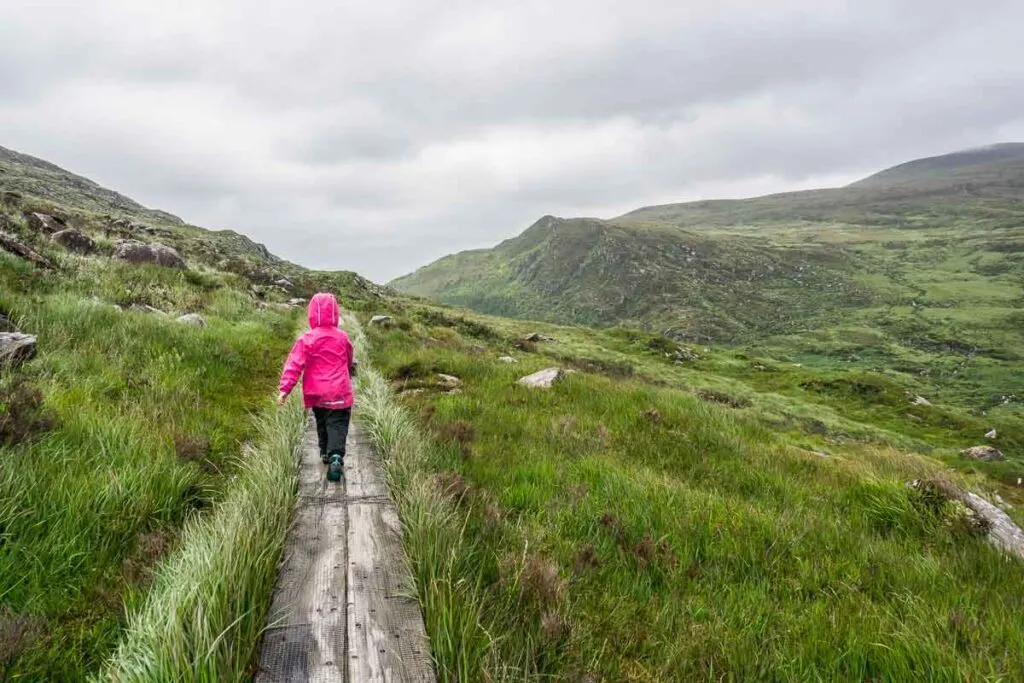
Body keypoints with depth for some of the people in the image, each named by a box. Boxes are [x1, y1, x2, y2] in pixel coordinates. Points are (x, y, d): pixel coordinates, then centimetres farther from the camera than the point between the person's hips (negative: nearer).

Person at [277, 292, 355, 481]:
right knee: (337, 425, -3)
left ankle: (325, 453, 31)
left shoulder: (307, 339, -8)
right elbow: (350, 361, 20)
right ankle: (335, 456, -23)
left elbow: (294, 364, -15)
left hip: (316, 394, 0)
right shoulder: (342, 337, 1)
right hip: (339, 393, 0)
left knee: (322, 423, 21)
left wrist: (284, 388, -15)